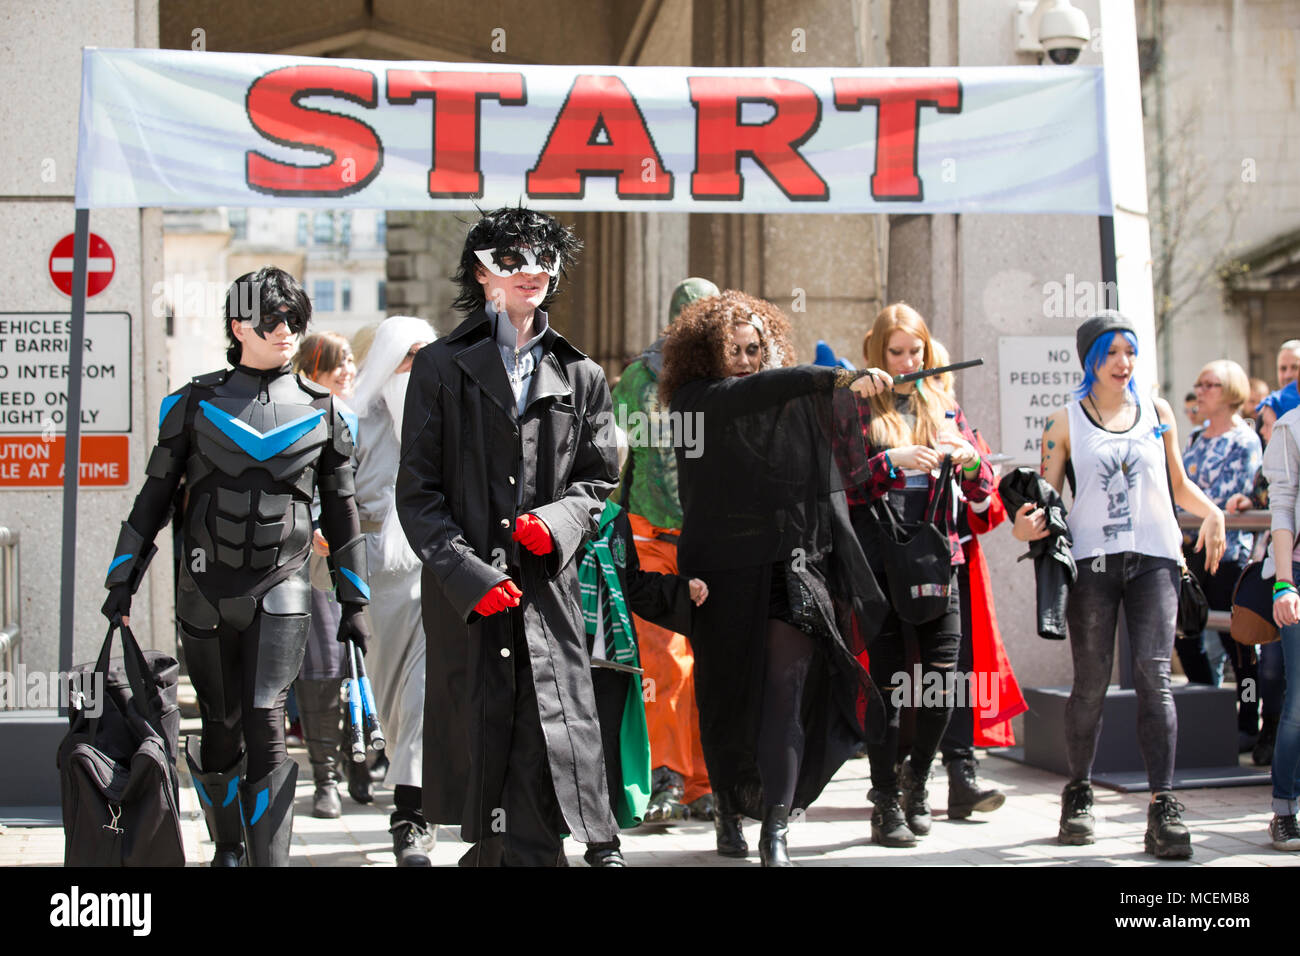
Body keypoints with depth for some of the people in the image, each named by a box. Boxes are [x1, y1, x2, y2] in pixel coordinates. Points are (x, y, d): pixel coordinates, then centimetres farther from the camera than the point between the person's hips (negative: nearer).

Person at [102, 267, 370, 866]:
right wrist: (123, 576, 5)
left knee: (266, 725, -13)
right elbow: (155, 495, 9)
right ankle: (227, 846, 29)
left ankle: (269, 858, -11)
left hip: (280, 591, -1)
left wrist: (353, 599, 10)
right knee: (221, 728, 9)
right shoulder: (195, 404, 3)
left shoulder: (322, 411, 5)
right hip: (205, 588, 1)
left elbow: (341, 508, 12)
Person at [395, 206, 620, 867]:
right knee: (482, 755, 2)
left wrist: (560, 520, -7)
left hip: (548, 589, 2)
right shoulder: (441, 367, 6)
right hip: (467, 591, -1)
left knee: (544, 757, -7)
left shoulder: (580, 377, 14)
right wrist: (468, 572, -12)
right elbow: (417, 492, 1)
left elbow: (598, 478, 16)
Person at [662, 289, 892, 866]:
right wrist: (840, 379, -35)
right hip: (725, 573, -1)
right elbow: (757, 391, -23)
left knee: (787, 686, -12)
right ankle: (728, 808, 31)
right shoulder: (697, 402, -3)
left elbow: (832, 475, 15)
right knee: (727, 695, 8)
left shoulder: (796, 406, 8)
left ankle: (776, 829, -11)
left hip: (791, 566, 1)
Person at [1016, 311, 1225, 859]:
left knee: (1153, 674, -12)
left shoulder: (1157, 412, 13)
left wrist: (1210, 510, 1)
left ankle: (1163, 808, -15)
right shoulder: (1065, 423, 7)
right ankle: (1078, 793, 20)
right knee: (1092, 681, 1)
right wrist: (1027, 523, -16)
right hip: (1094, 560, -1)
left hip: (1154, 557, 1)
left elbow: (1178, 484, 20)